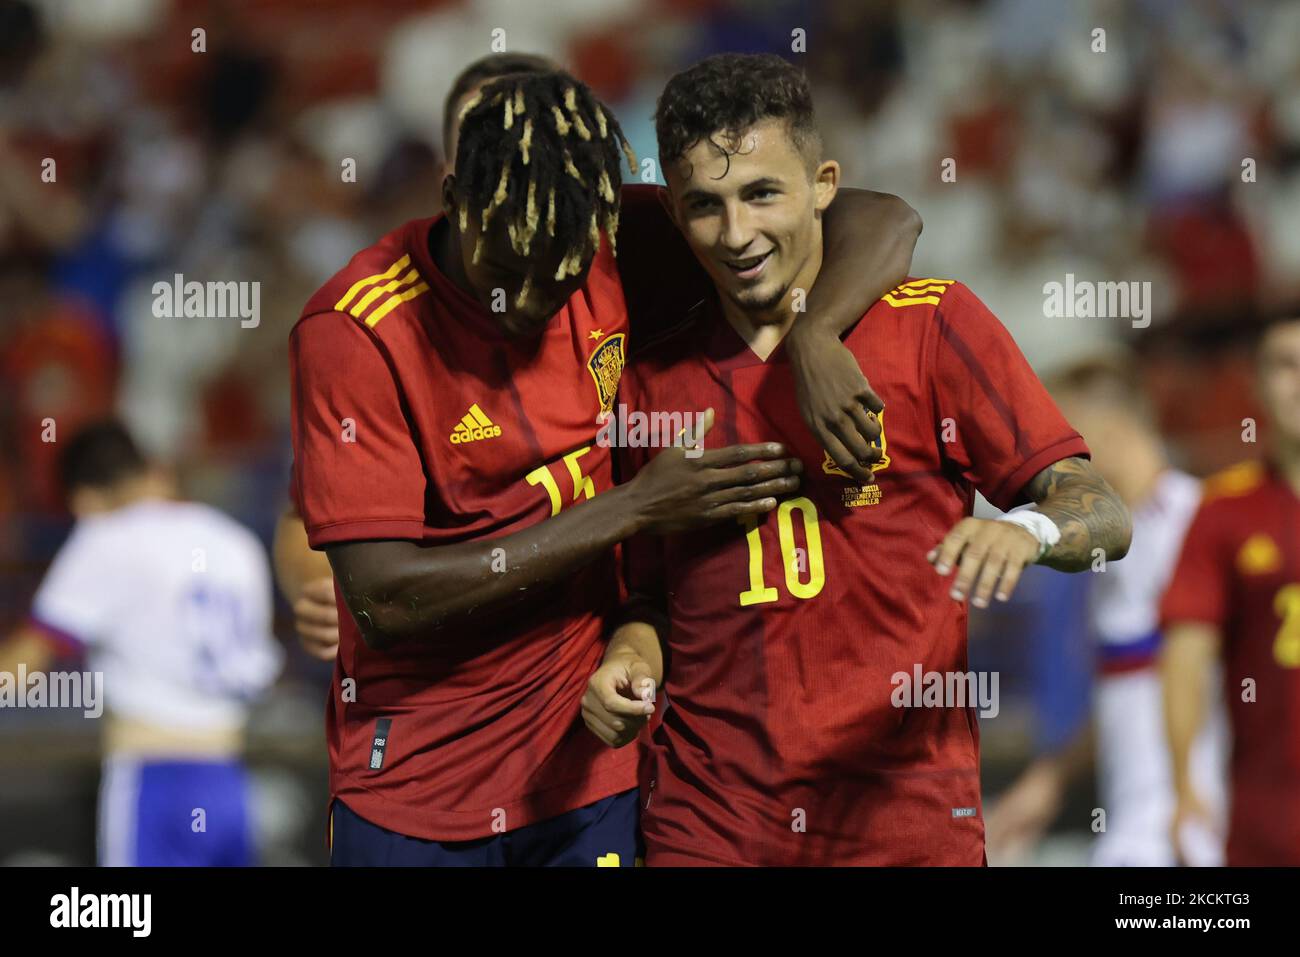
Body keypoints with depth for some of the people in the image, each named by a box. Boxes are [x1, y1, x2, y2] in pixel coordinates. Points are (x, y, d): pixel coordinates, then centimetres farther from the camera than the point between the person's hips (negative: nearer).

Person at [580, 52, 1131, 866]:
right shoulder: (654, 380, 7)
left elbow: (1103, 517, -6)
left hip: (905, 810, -2)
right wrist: (630, 661, -5)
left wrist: (1028, 531, -27)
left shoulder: (933, 325, -1)